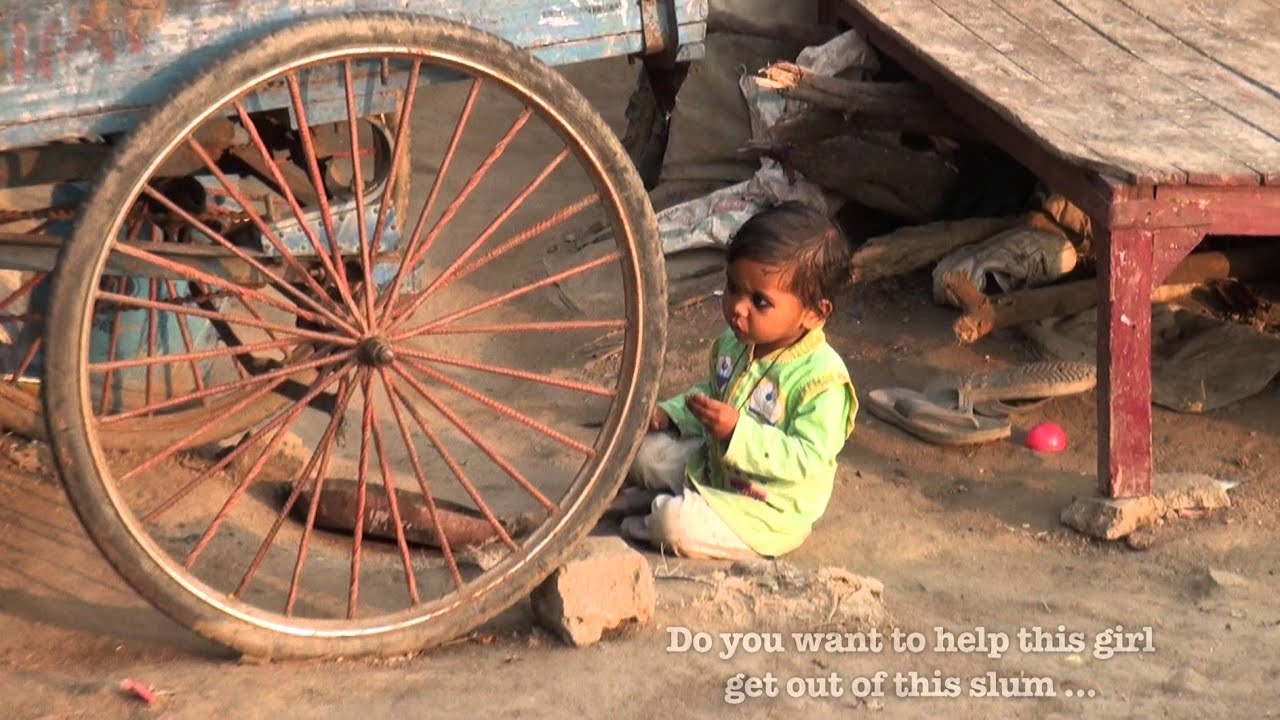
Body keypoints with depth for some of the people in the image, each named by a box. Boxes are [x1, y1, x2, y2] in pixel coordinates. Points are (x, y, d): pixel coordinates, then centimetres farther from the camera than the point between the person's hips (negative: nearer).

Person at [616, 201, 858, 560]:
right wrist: (669, 414, 2)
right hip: (711, 465, 8)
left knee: (677, 525, -25)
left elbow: (807, 459, -31)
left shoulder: (822, 378, -27)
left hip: (770, 513, -8)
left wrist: (738, 430, -39)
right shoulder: (734, 344, -1)